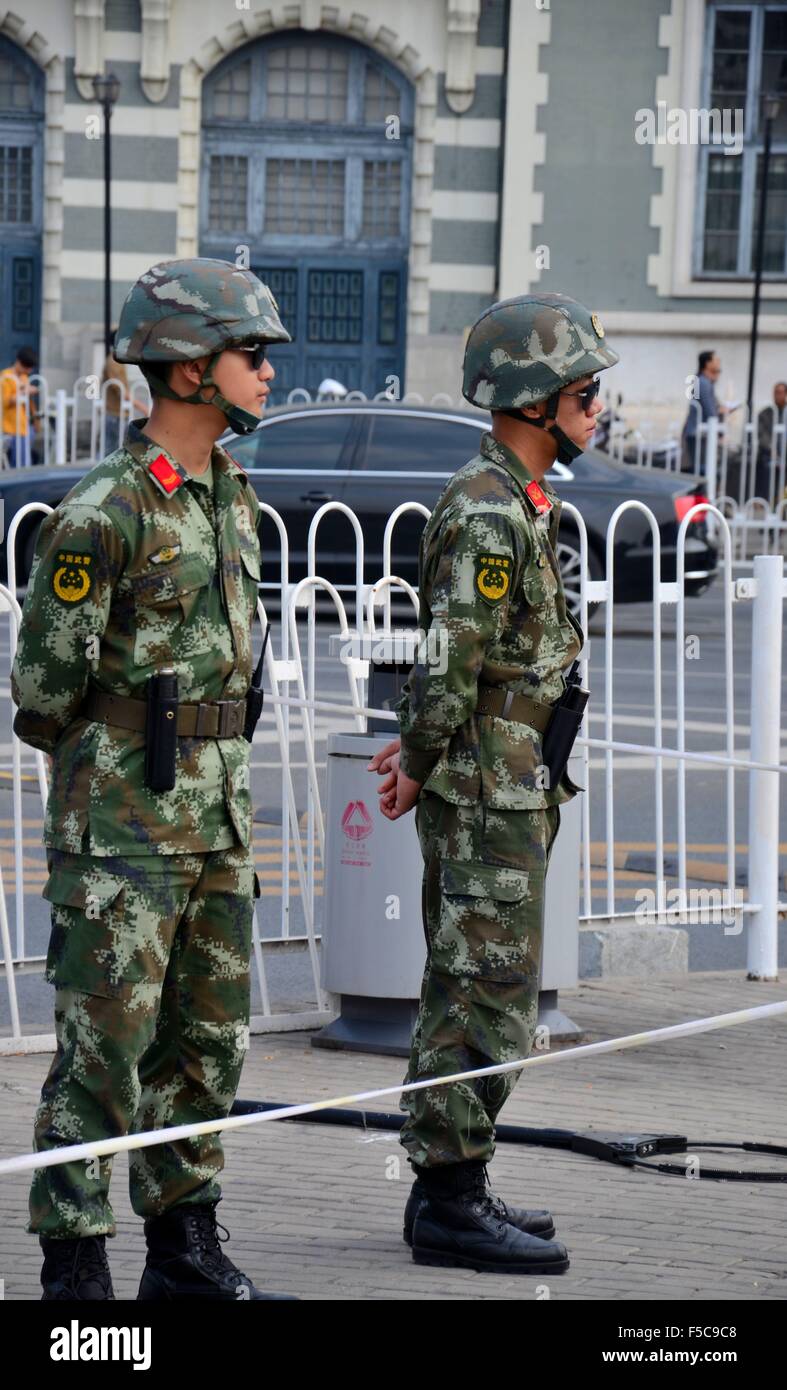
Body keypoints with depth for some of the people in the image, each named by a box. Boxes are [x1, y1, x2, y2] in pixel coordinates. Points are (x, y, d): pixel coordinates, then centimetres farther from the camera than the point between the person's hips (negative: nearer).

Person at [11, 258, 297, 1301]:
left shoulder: (232, 499, 10)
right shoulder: (104, 515, -16)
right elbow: (47, 688, -13)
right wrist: (113, 775, 2)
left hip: (214, 820, 8)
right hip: (121, 831, -8)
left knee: (209, 1044, 13)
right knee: (103, 1052, -4)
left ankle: (185, 1253, 23)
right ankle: (75, 1268, 2)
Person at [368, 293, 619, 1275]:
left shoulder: (520, 503, 15)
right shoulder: (487, 514, -18)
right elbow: (452, 662, -22)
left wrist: (419, 755, 17)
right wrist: (421, 765, -11)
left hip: (511, 795, 10)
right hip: (489, 796, -10)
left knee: (466, 994, 14)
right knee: (488, 998, -7)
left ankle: (446, 1193, 21)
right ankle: (452, 1204, -3)